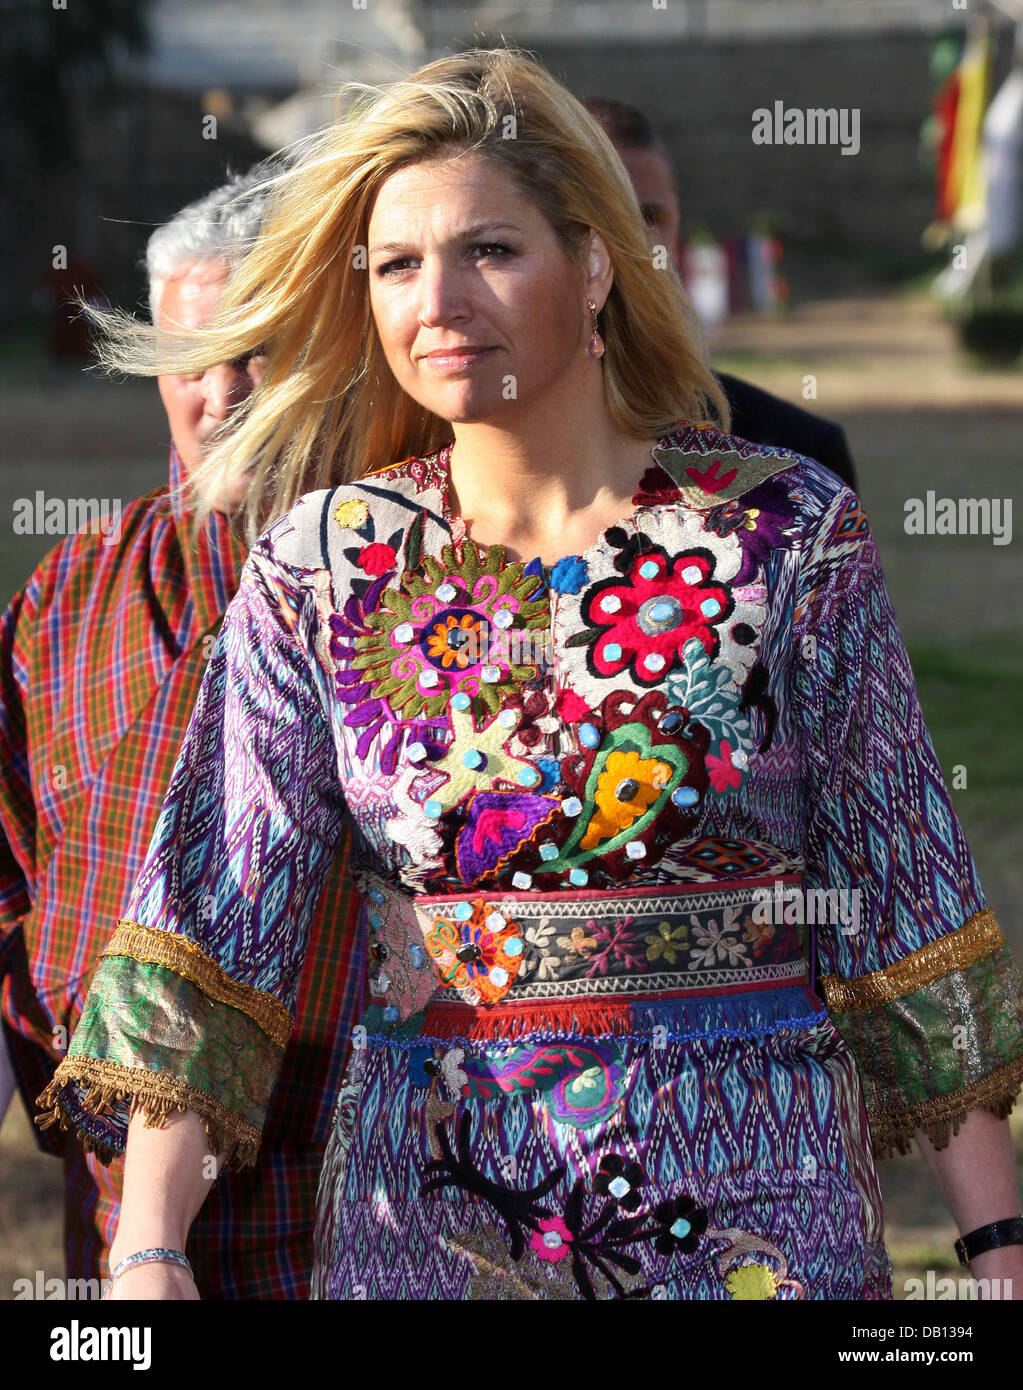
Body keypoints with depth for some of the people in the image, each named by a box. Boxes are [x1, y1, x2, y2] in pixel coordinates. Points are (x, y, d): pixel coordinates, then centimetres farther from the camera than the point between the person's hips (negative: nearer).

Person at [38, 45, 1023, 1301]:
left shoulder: (790, 534, -4)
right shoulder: (321, 569, -1)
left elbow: (901, 885, -1)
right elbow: (216, 912, -6)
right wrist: (148, 1247, -16)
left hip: (756, 1205, -1)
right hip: (428, 1206, 1)